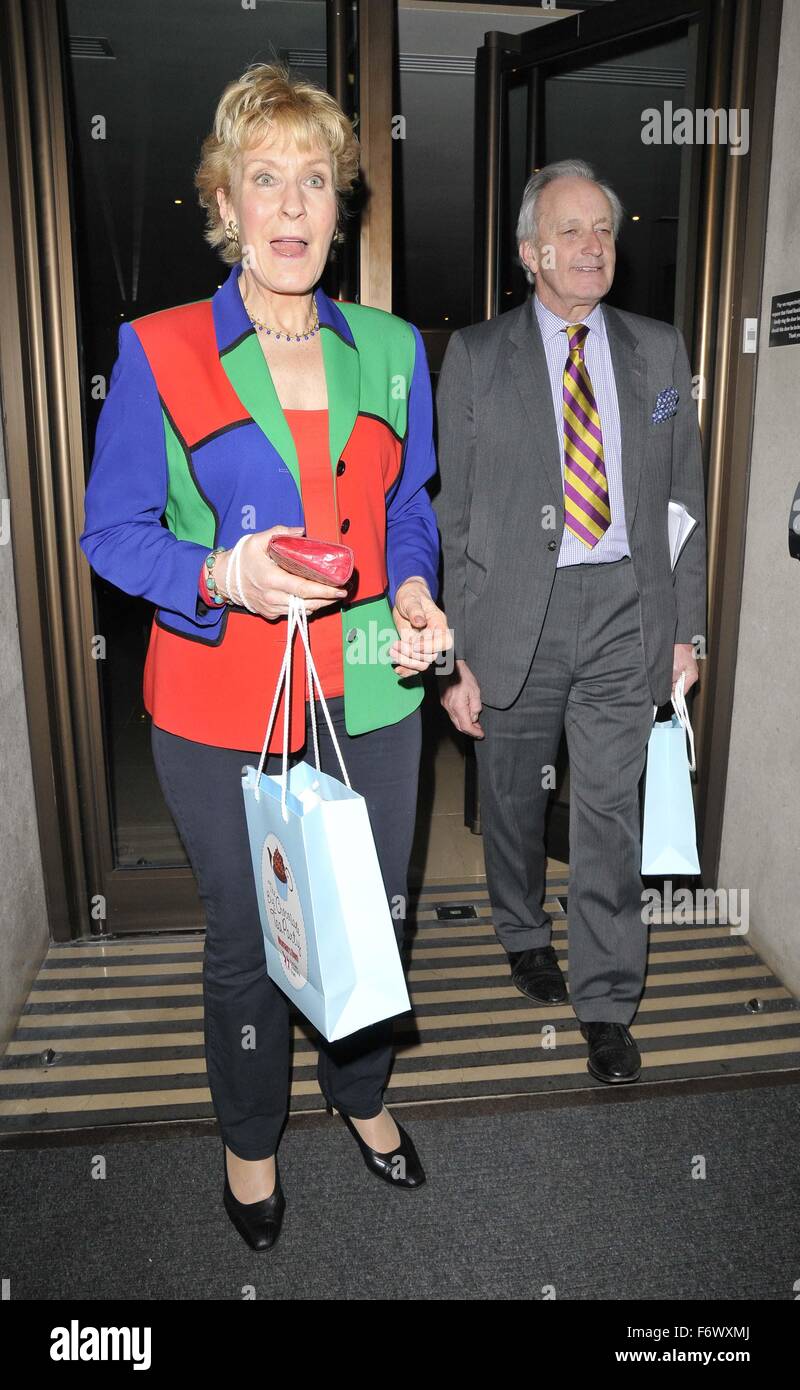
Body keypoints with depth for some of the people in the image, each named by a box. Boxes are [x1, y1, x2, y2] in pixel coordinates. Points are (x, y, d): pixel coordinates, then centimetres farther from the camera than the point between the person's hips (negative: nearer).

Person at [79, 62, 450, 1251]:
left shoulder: (392, 348, 6)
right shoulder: (156, 353, -5)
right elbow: (111, 531, -4)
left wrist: (416, 590, -7)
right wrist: (220, 576, -23)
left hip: (370, 696, 4)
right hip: (224, 707, -3)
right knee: (248, 939, 13)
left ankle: (360, 1090, 50)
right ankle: (251, 1138, 43)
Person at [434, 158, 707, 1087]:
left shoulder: (659, 351, 8)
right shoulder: (476, 357, 0)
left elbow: (685, 497, 10)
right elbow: (448, 512, -3)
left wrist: (687, 625, 4)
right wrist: (453, 654, -8)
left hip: (626, 611, 1)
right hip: (515, 613, -1)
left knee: (609, 815, 4)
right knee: (511, 800, 14)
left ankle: (606, 1002, 20)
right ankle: (524, 934, 41)